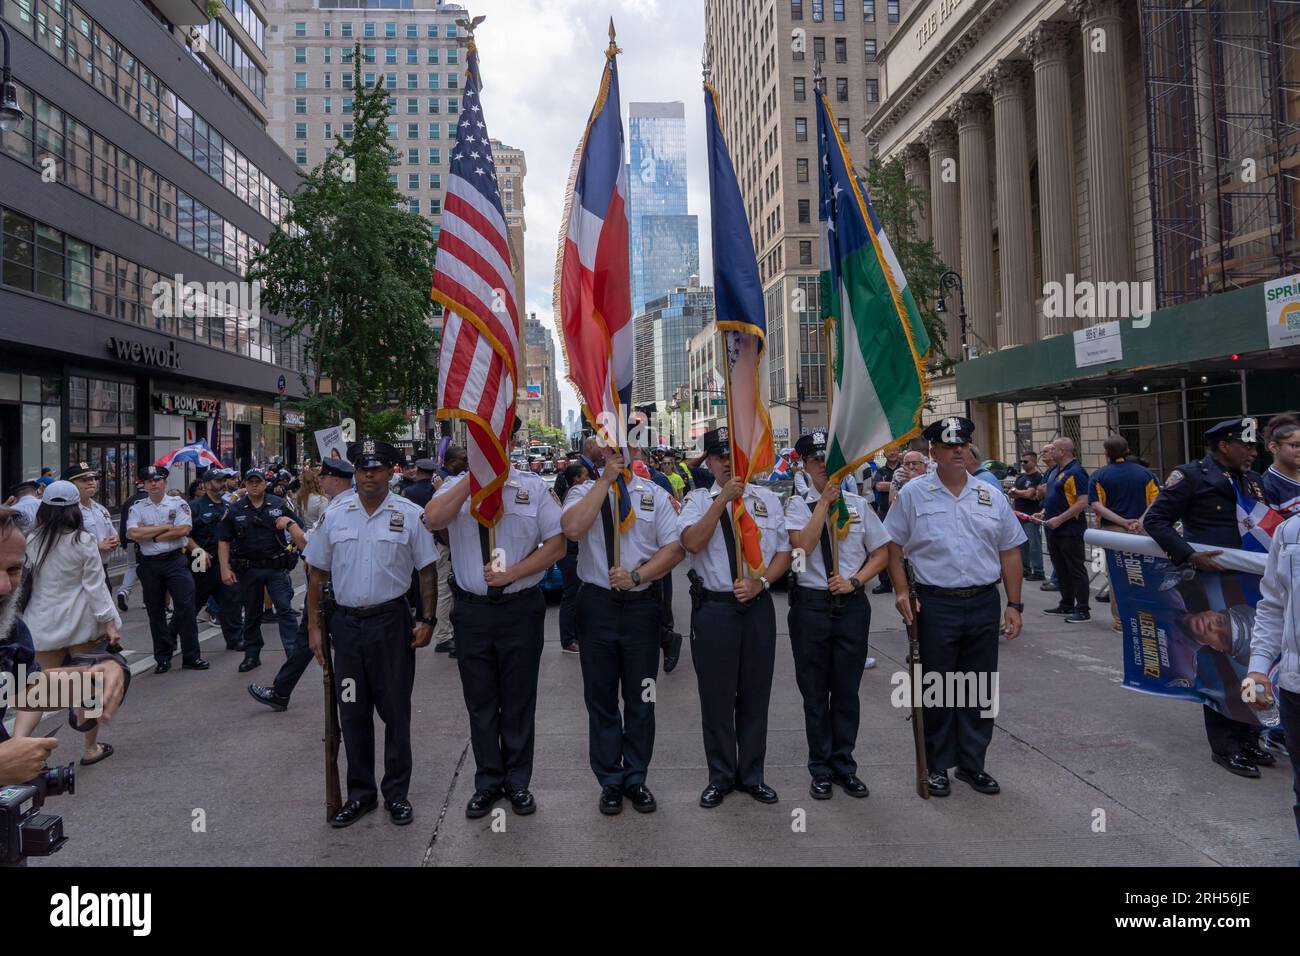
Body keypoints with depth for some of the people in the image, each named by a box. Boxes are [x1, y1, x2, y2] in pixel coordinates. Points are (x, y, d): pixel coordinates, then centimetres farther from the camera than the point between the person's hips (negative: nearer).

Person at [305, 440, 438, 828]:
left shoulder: (409, 515, -3)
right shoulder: (334, 516, 5)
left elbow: (428, 571, 0)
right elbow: (317, 574, 8)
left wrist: (427, 620, -6)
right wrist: (314, 627, 5)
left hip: (392, 622, -3)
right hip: (346, 622, 3)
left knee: (395, 711, 6)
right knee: (352, 712, 11)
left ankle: (396, 793, 20)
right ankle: (360, 793, 25)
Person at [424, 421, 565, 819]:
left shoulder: (534, 487, 0)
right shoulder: (457, 486, 3)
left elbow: (557, 544, -3)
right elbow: (433, 519, -19)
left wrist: (512, 572, -14)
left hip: (521, 608, -1)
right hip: (472, 609, 1)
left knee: (519, 700, 10)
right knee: (480, 703, 13)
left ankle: (517, 782, 28)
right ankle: (487, 782, 29)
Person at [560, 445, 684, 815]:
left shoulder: (655, 494, 4)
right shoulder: (585, 491, 1)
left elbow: (675, 548, -2)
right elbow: (572, 528, -20)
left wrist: (637, 575, -15)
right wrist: (606, 480, -17)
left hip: (641, 605, 1)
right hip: (597, 605, -1)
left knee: (640, 699, 11)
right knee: (601, 699, 10)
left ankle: (636, 778, 28)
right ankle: (610, 782, 24)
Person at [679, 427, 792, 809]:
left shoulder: (768, 499, 8)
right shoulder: (698, 500, 0)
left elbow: (784, 552, 9)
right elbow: (692, 542, -18)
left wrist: (761, 581, -8)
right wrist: (723, 498, -20)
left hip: (758, 605, 2)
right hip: (713, 608, -2)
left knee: (756, 696, 12)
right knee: (716, 697, 6)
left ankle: (751, 775, 28)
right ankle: (720, 777, 23)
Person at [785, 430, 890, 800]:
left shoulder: (858, 504, 7)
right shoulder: (798, 505, 0)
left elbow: (881, 552, 8)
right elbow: (802, 546, -17)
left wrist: (855, 581, -6)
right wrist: (824, 502, -16)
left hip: (852, 603, 2)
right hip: (811, 605, -2)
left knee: (847, 690, 11)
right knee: (815, 691, 8)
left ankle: (843, 765, 25)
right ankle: (821, 769, 22)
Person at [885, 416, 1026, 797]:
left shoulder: (991, 497, 8)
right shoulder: (913, 494, -1)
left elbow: (1009, 552, 10)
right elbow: (894, 546, 2)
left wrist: (1014, 604, 6)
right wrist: (902, 591, -8)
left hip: (985, 604, 3)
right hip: (936, 605, -3)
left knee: (979, 689, 11)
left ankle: (972, 764, 26)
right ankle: (937, 767, 19)